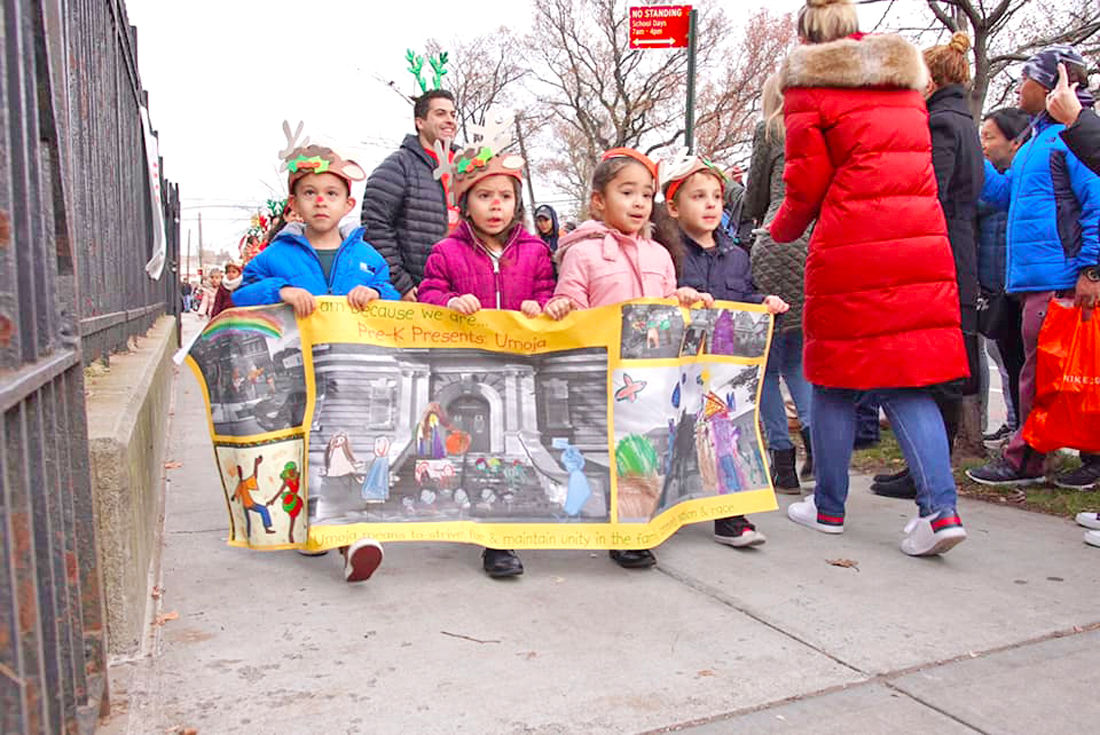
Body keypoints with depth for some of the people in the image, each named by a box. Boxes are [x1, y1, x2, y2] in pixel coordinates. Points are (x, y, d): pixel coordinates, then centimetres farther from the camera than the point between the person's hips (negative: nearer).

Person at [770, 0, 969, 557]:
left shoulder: (809, 87, 0)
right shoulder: (905, 80, 18)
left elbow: (806, 183, -3)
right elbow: (913, 165, 21)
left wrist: (782, 230, 15)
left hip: (849, 253, -5)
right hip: (921, 246, 5)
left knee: (834, 379, 7)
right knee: (907, 381, 9)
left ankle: (829, 507, 18)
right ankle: (940, 507, -3)